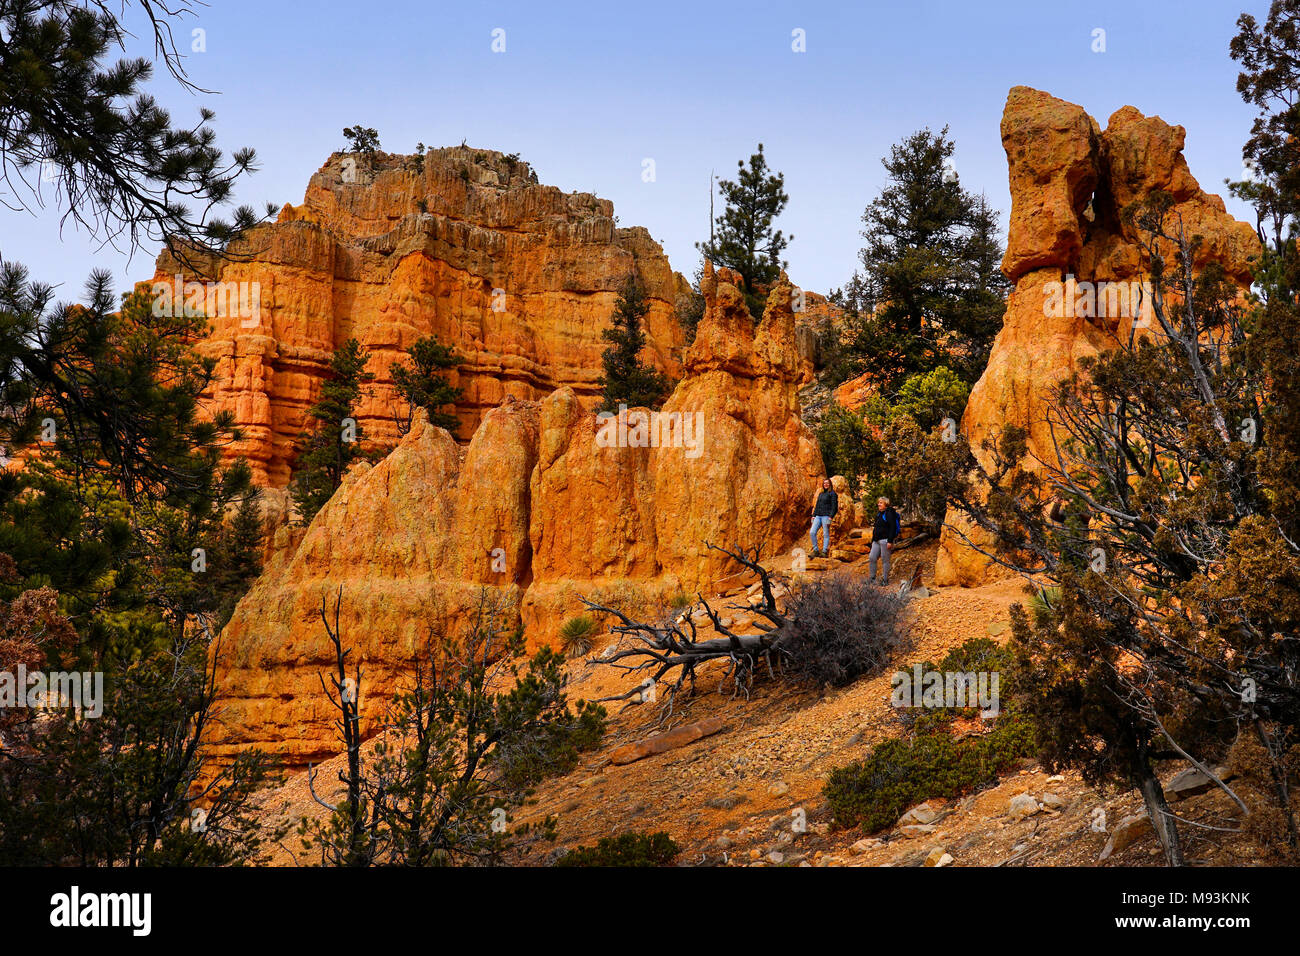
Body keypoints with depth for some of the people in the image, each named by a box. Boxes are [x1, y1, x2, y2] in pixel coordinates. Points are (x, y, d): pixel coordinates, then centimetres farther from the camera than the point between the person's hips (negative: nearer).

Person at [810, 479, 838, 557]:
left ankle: (825, 552, -4)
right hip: (818, 516, 7)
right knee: (812, 532, -5)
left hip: (826, 516, -7)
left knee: (826, 534, -6)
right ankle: (815, 551, 0)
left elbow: (834, 506, -6)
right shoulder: (820, 494, 22)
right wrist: (813, 515, 15)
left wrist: (831, 517, -16)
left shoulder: (832, 493, 1)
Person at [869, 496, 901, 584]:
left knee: (885, 560, -4)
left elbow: (893, 527, -15)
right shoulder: (879, 514, 18)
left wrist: (890, 541, -21)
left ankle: (885, 580, 3)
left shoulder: (889, 513, -9)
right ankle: (871, 579, 9)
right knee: (872, 559, 3)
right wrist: (873, 539, 23)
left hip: (885, 540, -9)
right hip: (876, 540, 9)